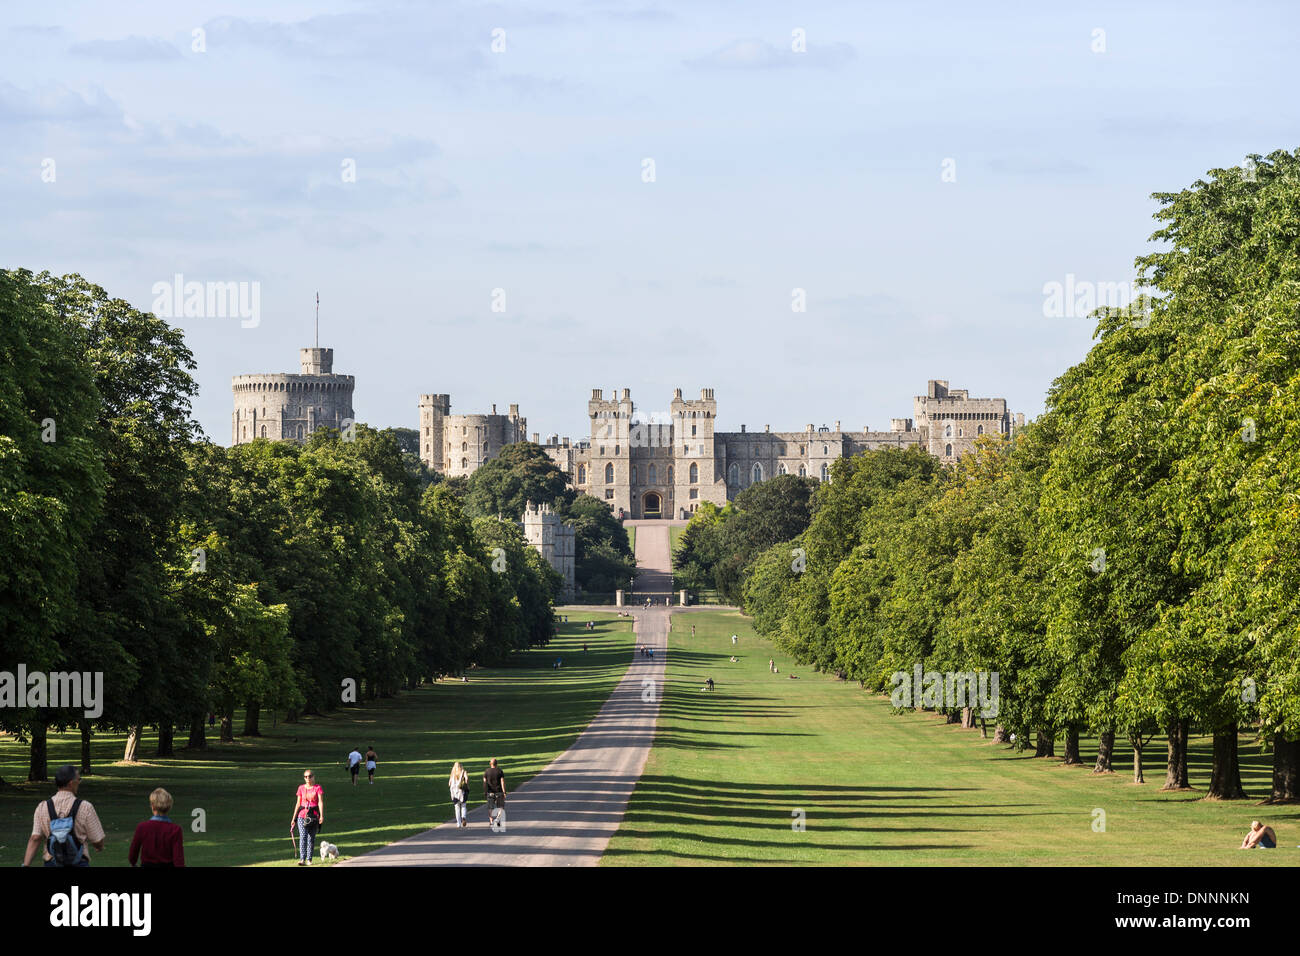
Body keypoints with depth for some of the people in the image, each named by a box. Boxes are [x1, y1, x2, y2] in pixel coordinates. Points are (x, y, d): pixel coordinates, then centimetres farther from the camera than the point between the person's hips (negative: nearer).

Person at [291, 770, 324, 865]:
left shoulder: (318, 788, 1)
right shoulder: (301, 788, 9)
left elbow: (320, 802, -6)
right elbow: (298, 804, 13)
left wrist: (322, 815, -17)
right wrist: (294, 818, 13)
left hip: (314, 816, -1)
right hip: (302, 816, 1)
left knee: (311, 838, 4)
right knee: (303, 837, -12)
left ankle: (309, 859, 13)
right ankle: (302, 859, -20)